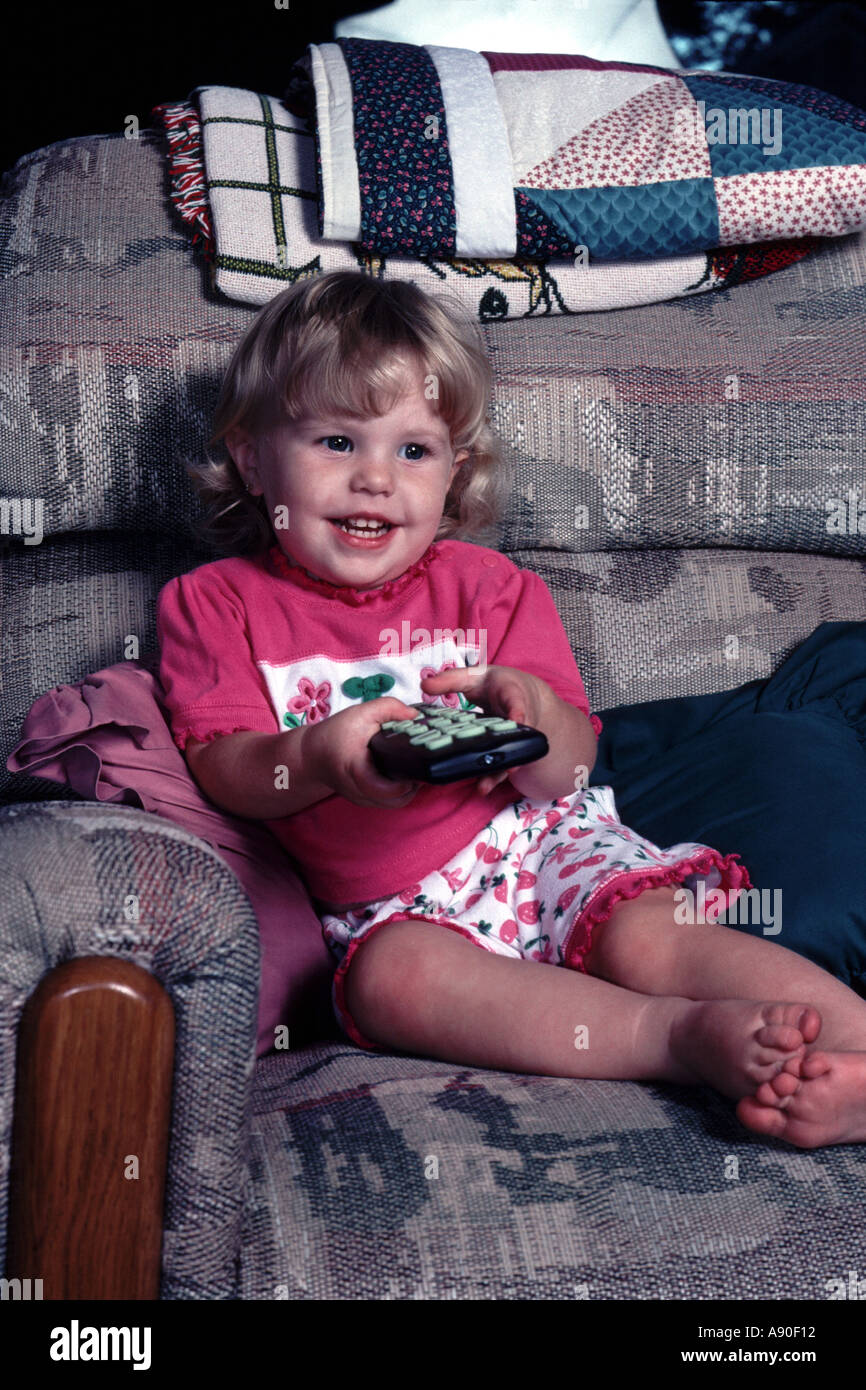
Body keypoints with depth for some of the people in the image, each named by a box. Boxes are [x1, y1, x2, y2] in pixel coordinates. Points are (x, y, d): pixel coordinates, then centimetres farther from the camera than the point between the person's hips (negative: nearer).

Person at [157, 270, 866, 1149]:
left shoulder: (484, 588, 8)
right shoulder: (214, 604, 7)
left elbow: (569, 769, 0)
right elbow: (222, 769, -5)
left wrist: (530, 711, -25)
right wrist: (318, 757, -28)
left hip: (540, 851, 2)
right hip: (391, 907, -1)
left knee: (644, 936, -28)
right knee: (389, 977, -33)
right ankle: (685, 1037, -39)